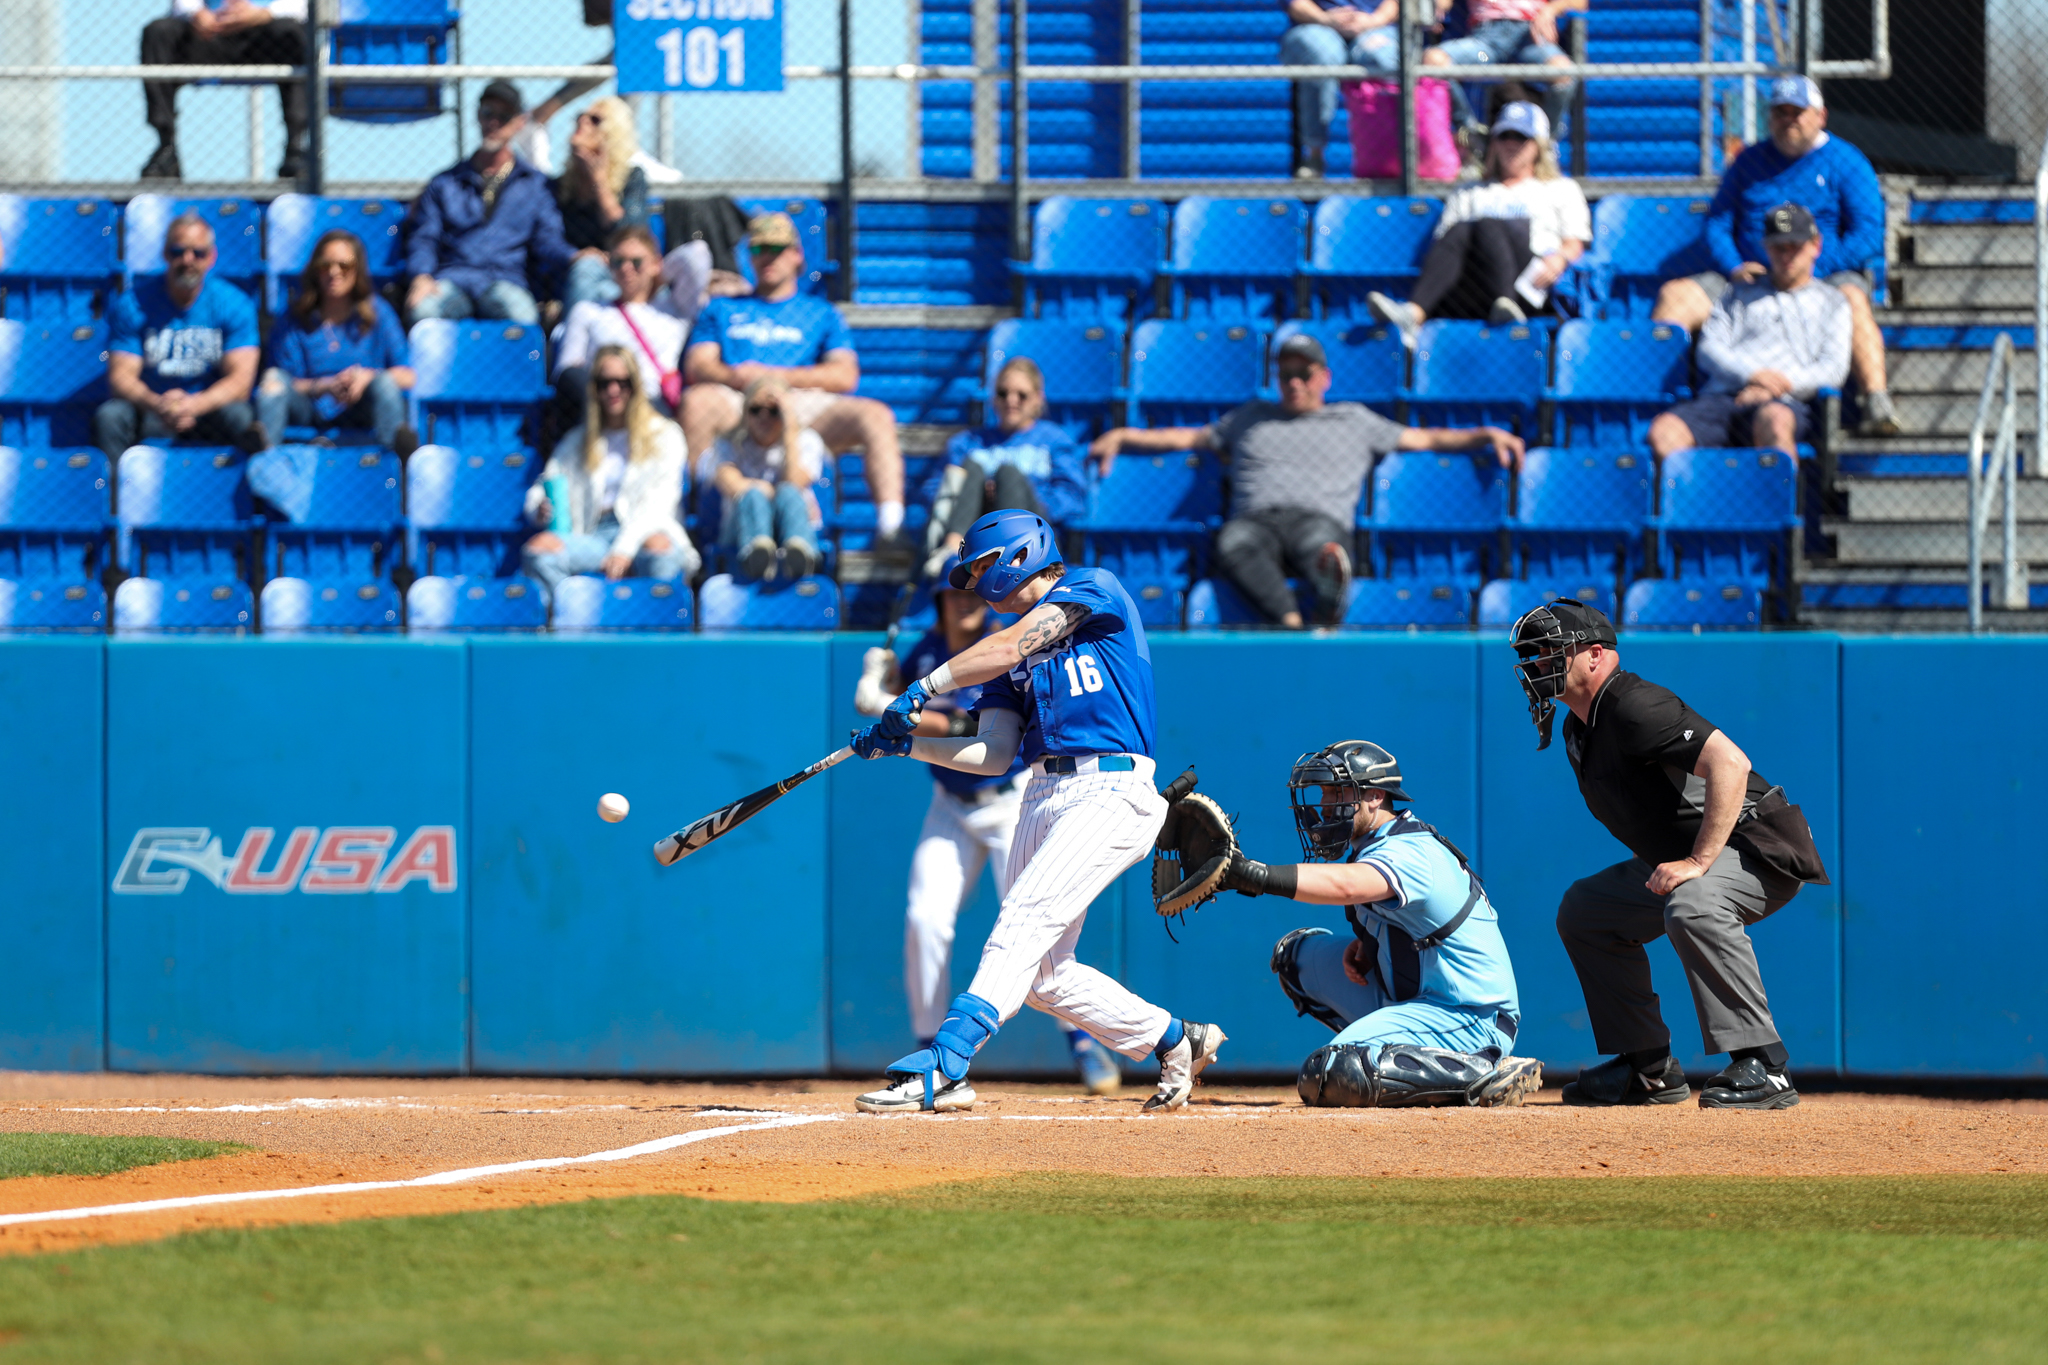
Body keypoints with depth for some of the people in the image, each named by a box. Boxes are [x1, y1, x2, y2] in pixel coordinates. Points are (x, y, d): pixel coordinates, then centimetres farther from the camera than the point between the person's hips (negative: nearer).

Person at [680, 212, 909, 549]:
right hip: (736, 407, -1)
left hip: (806, 404, 1)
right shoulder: (722, 310, 29)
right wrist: (736, 376, -11)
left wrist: (774, 376, -2)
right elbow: (697, 367, 13)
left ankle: (890, 522, -39)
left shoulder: (823, 314, 27)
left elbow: (845, 377, 10)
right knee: (697, 401, -37)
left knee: (876, 415, -27)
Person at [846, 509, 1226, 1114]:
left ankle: (945, 1065, -35)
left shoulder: (1096, 589, 2)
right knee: (1043, 974, 5)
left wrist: (926, 686, -11)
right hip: (1045, 797, 9)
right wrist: (907, 744, 1)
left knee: (1025, 920, -23)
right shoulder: (1014, 652, 21)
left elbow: (1010, 647, -12)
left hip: (1110, 792, -9)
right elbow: (995, 755, 12)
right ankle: (1174, 1041, 22)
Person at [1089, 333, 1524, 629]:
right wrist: (1122, 436, 32)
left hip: (1318, 519, -1)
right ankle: (1290, 621, -59)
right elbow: (1189, 437, 40)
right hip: (1256, 519, 1)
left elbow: (1423, 438, 31)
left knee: (1318, 543, -41)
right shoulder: (1252, 418, 37)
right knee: (1233, 543, -39)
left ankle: (1330, 589, -75)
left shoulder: (1354, 420, 32)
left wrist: (1485, 435, 19)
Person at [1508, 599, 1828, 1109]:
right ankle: (1649, 1068, 17)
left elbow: (1730, 763, -33)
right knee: (1583, 910, 15)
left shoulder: (1633, 708, -23)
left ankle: (1762, 1067, -34)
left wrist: (1699, 862, -35)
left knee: (1691, 905, -39)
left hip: (1759, 849, -11)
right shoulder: (1579, 730, 9)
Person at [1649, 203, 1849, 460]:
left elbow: (1834, 367, 10)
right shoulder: (1740, 294, 30)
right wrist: (1752, 374, -6)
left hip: (1785, 402, -2)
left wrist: (1779, 386, -7)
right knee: (1663, 431, -31)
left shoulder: (1831, 302, 25)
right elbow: (1709, 348, 15)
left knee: (1774, 420, -42)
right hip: (1721, 398, 2)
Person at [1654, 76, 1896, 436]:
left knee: (1852, 298, -38)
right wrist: (1735, 267, -3)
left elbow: (1868, 236, -4)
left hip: (1829, 275, -4)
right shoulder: (1750, 161, 18)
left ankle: (1877, 404, -49)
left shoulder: (1847, 163, 5)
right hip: (1749, 280, 4)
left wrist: (1808, 270, -17)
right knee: (1675, 296, -16)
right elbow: (1718, 223, 19)